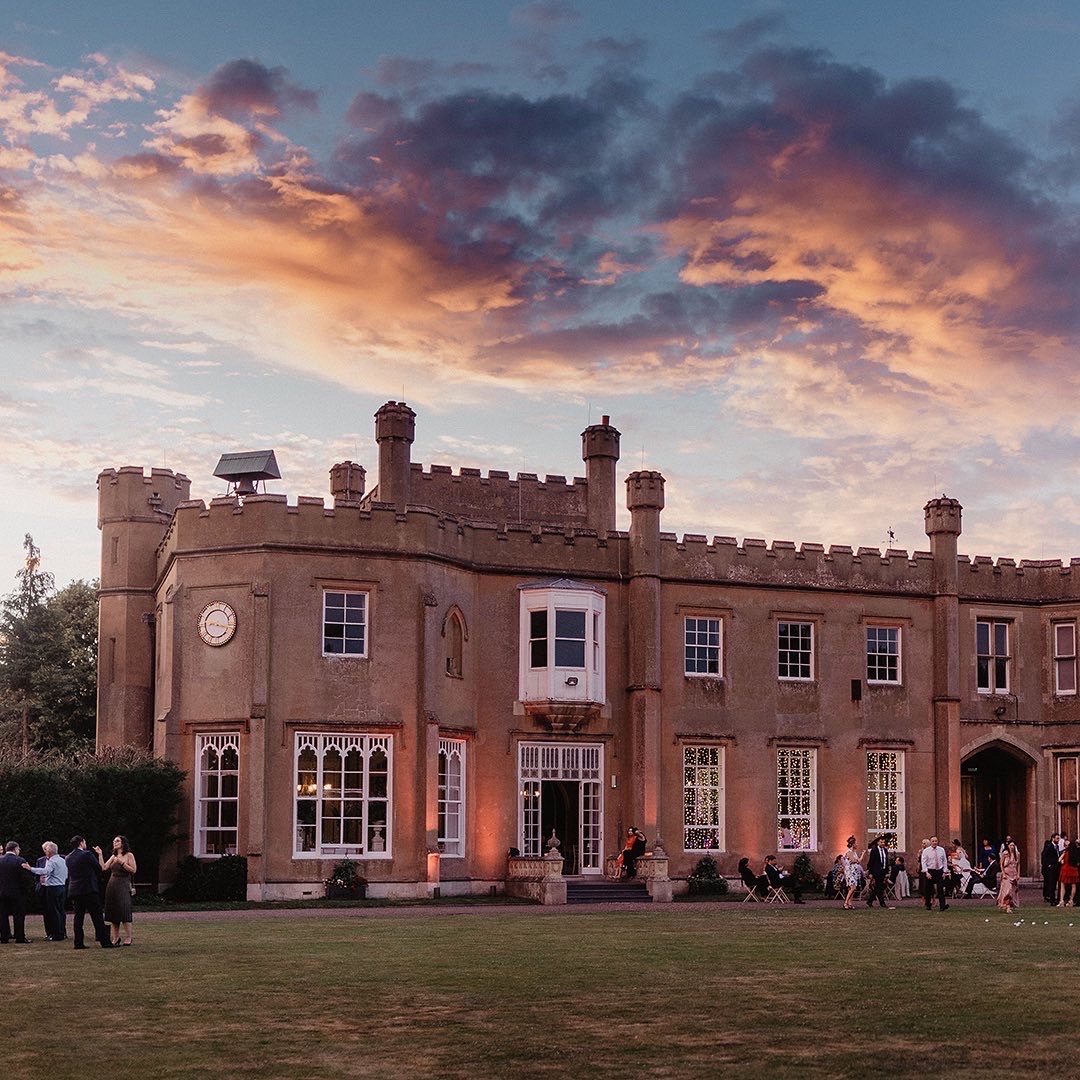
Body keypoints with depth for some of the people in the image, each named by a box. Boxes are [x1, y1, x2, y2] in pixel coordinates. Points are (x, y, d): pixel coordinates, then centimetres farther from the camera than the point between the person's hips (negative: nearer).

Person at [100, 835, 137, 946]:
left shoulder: (129, 855, 0)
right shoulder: (113, 857, 16)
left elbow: (133, 870, -8)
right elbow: (103, 868, 6)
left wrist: (122, 862, -15)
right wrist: (100, 855, 3)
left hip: (123, 886, -6)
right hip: (112, 886, 6)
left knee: (124, 911, -11)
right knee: (113, 912, 4)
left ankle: (128, 938, -7)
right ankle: (115, 938, 9)